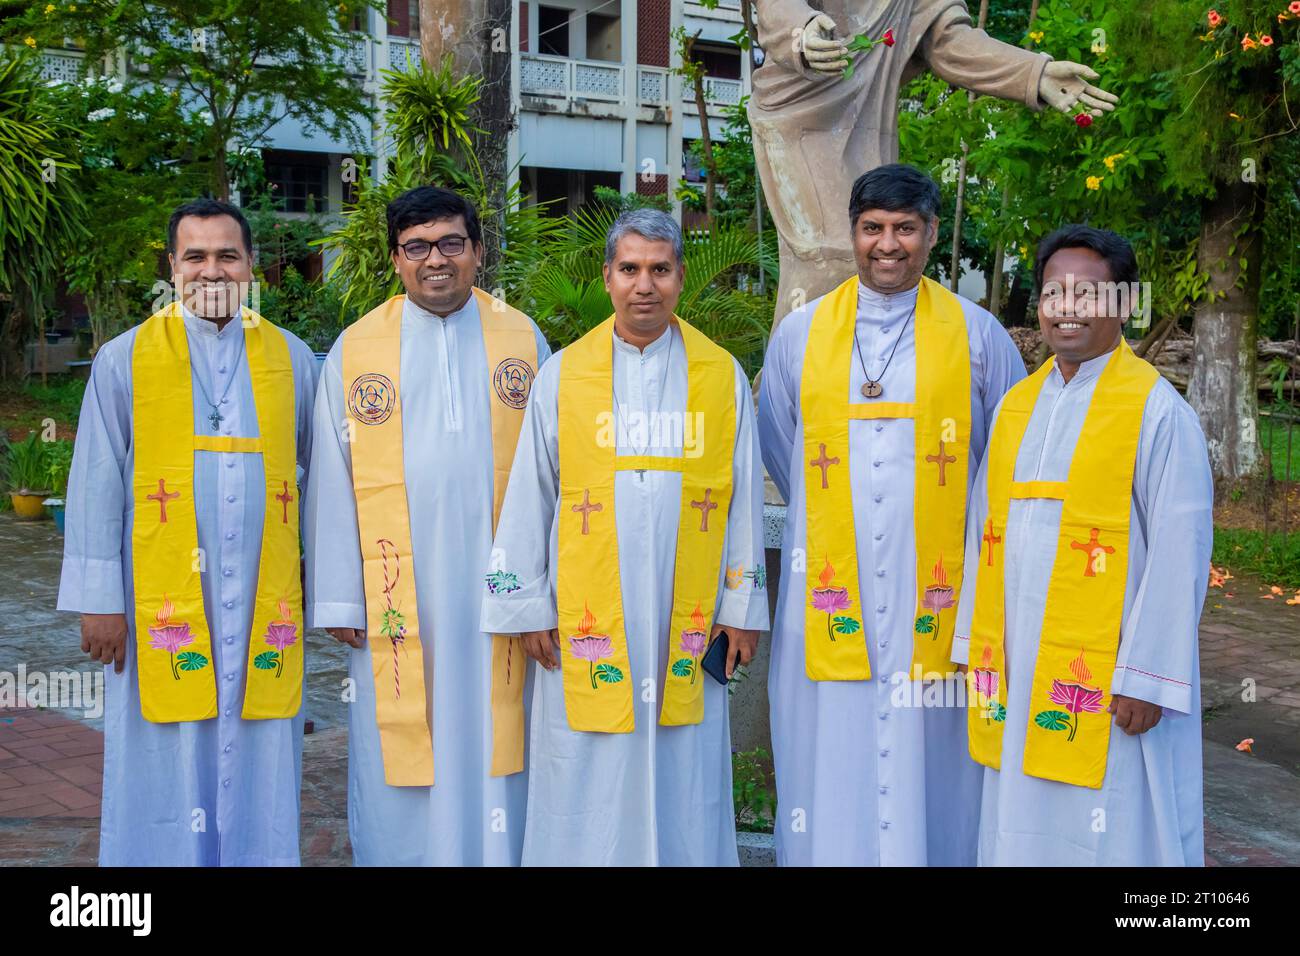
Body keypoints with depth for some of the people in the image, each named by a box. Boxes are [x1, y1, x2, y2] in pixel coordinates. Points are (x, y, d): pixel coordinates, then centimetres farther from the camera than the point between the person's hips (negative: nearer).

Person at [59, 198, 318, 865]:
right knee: (166, 780, 6)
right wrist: (98, 600, -4)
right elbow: (95, 486, 1)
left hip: (263, 608, 2)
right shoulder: (124, 360, 2)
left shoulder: (291, 360, 7)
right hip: (163, 606, -1)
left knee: (256, 777, 8)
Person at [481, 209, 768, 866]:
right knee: (588, 796, 5)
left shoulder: (722, 376, 5)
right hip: (587, 628, 0)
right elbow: (528, 500, 5)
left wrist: (741, 607, 4)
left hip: (686, 627, 0)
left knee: (681, 796, 7)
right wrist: (529, 608, 2)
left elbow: (743, 502, 6)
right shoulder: (563, 375, 4)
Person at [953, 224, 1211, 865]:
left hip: (1107, 675, -6)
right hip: (1018, 665, 6)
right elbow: (984, 530, 12)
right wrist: (975, 645, 8)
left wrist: (1147, 676, -15)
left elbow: (1179, 549, -12)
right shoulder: (1016, 406, 10)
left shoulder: (1157, 409, -8)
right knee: (1020, 825, 13)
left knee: (1105, 837, 3)